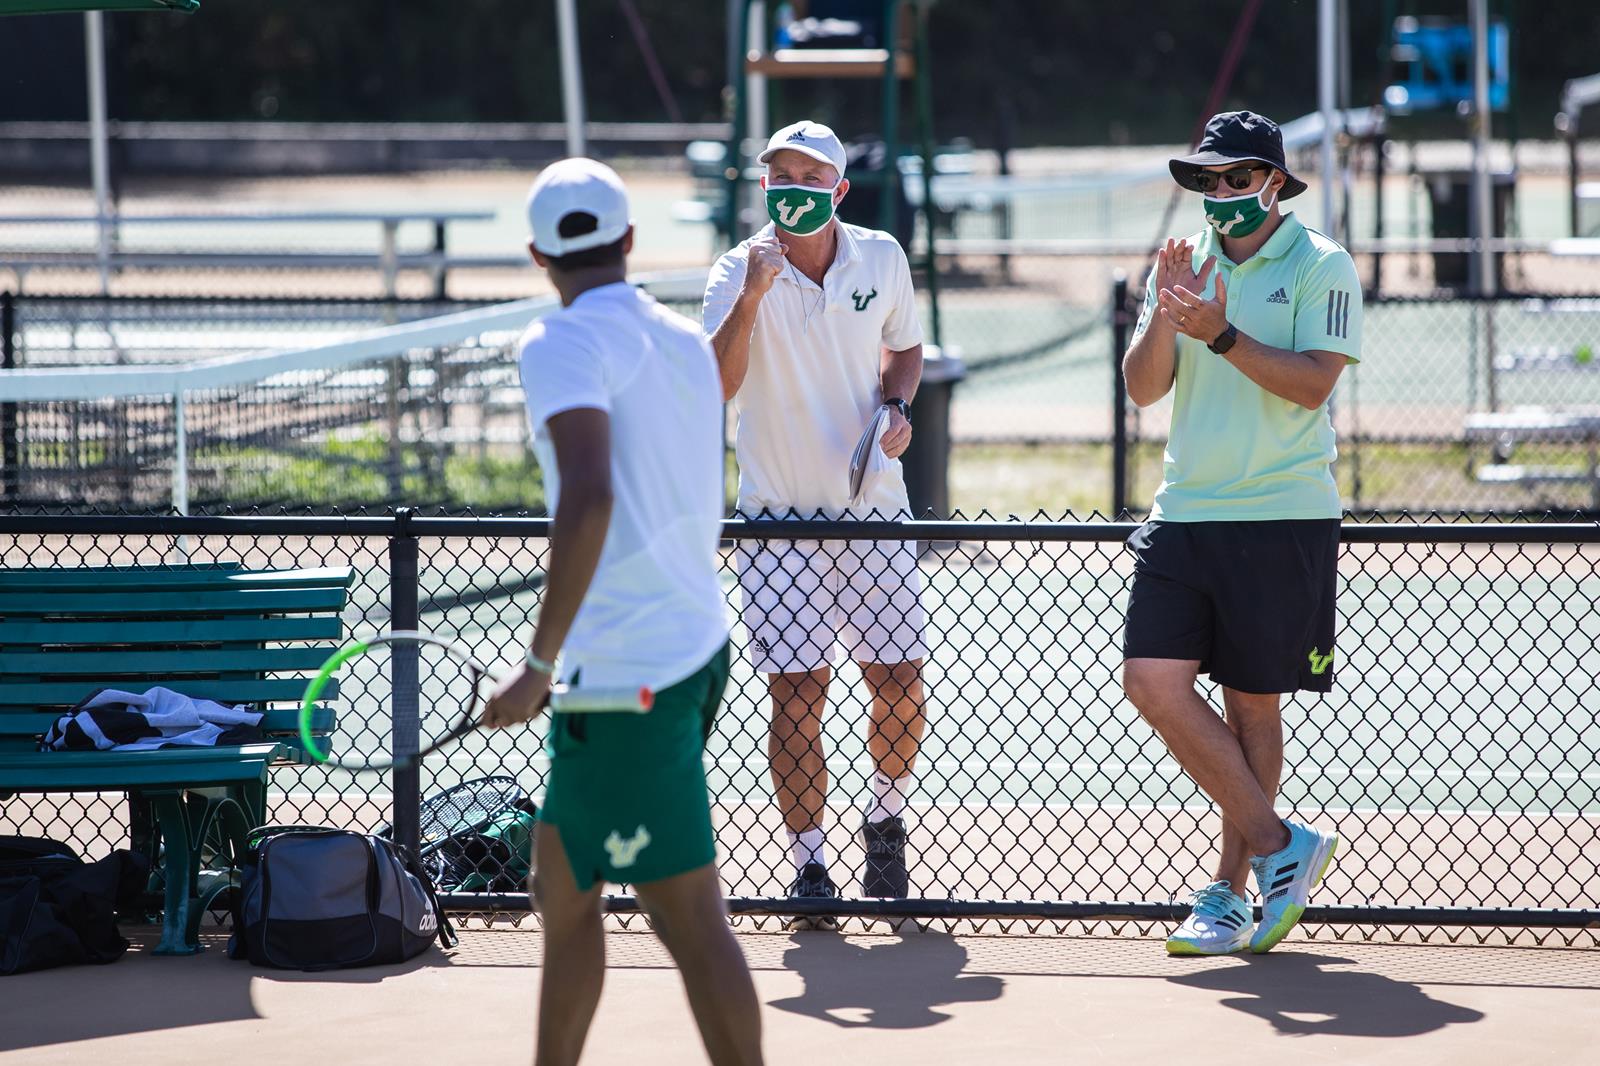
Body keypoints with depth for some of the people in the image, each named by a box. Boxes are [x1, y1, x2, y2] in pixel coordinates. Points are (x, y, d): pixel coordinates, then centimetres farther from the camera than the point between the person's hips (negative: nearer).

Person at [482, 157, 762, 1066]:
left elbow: (589, 497, -27)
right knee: (563, 886, 18)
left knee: (693, 920, -6)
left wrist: (540, 664, -23)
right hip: (697, 642, 9)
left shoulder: (566, 344, -13)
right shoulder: (686, 341, 12)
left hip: (627, 676, -9)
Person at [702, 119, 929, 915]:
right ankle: (807, 861, 6)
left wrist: (899, 406, -1)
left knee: (899, 686, 1)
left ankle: (886, 821, 28)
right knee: (797, 695, -7)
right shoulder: (739, 273, -10)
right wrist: (749, 302, -36)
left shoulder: (882, 259, 0)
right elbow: (715, 386, -23)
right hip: (780, 519, -2)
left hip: (874, 510, 3)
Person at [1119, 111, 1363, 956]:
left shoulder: (1321, 266, -3)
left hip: (1283, 518, -5)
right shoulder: (1184, 265, 12)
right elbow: (1143, 387, 6)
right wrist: (1165, 316, -12)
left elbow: (1313, 381, -13)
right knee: (1152, 679, -8)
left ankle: (1231, 890, 10)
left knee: (1252, 699, 1)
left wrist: (1222, 335, -22)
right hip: (1185, 513, 5)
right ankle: (1279, 847, 1)